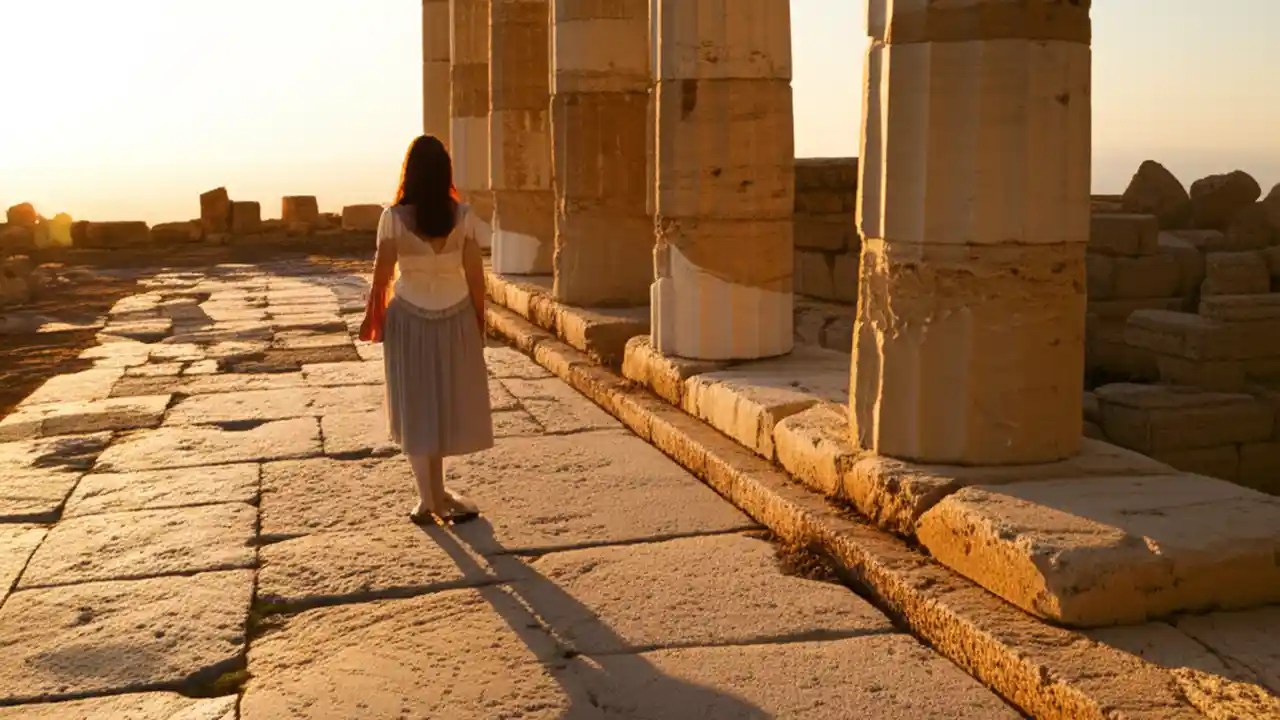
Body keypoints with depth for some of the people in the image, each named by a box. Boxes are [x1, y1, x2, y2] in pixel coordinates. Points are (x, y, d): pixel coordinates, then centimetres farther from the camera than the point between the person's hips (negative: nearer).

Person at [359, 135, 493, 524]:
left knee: (417, 408, 10)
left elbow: (382, 275, -10)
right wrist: (480, 323, 7)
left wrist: (372, 319, 5)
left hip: (409, 319, -1)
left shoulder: (394, 217, -12)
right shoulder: (463, 215, -9)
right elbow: (475, 275, -6)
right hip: (456, 319, 1)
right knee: (449, 403, 14)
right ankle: (436, 495, 21)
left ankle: (430, 499, 14)